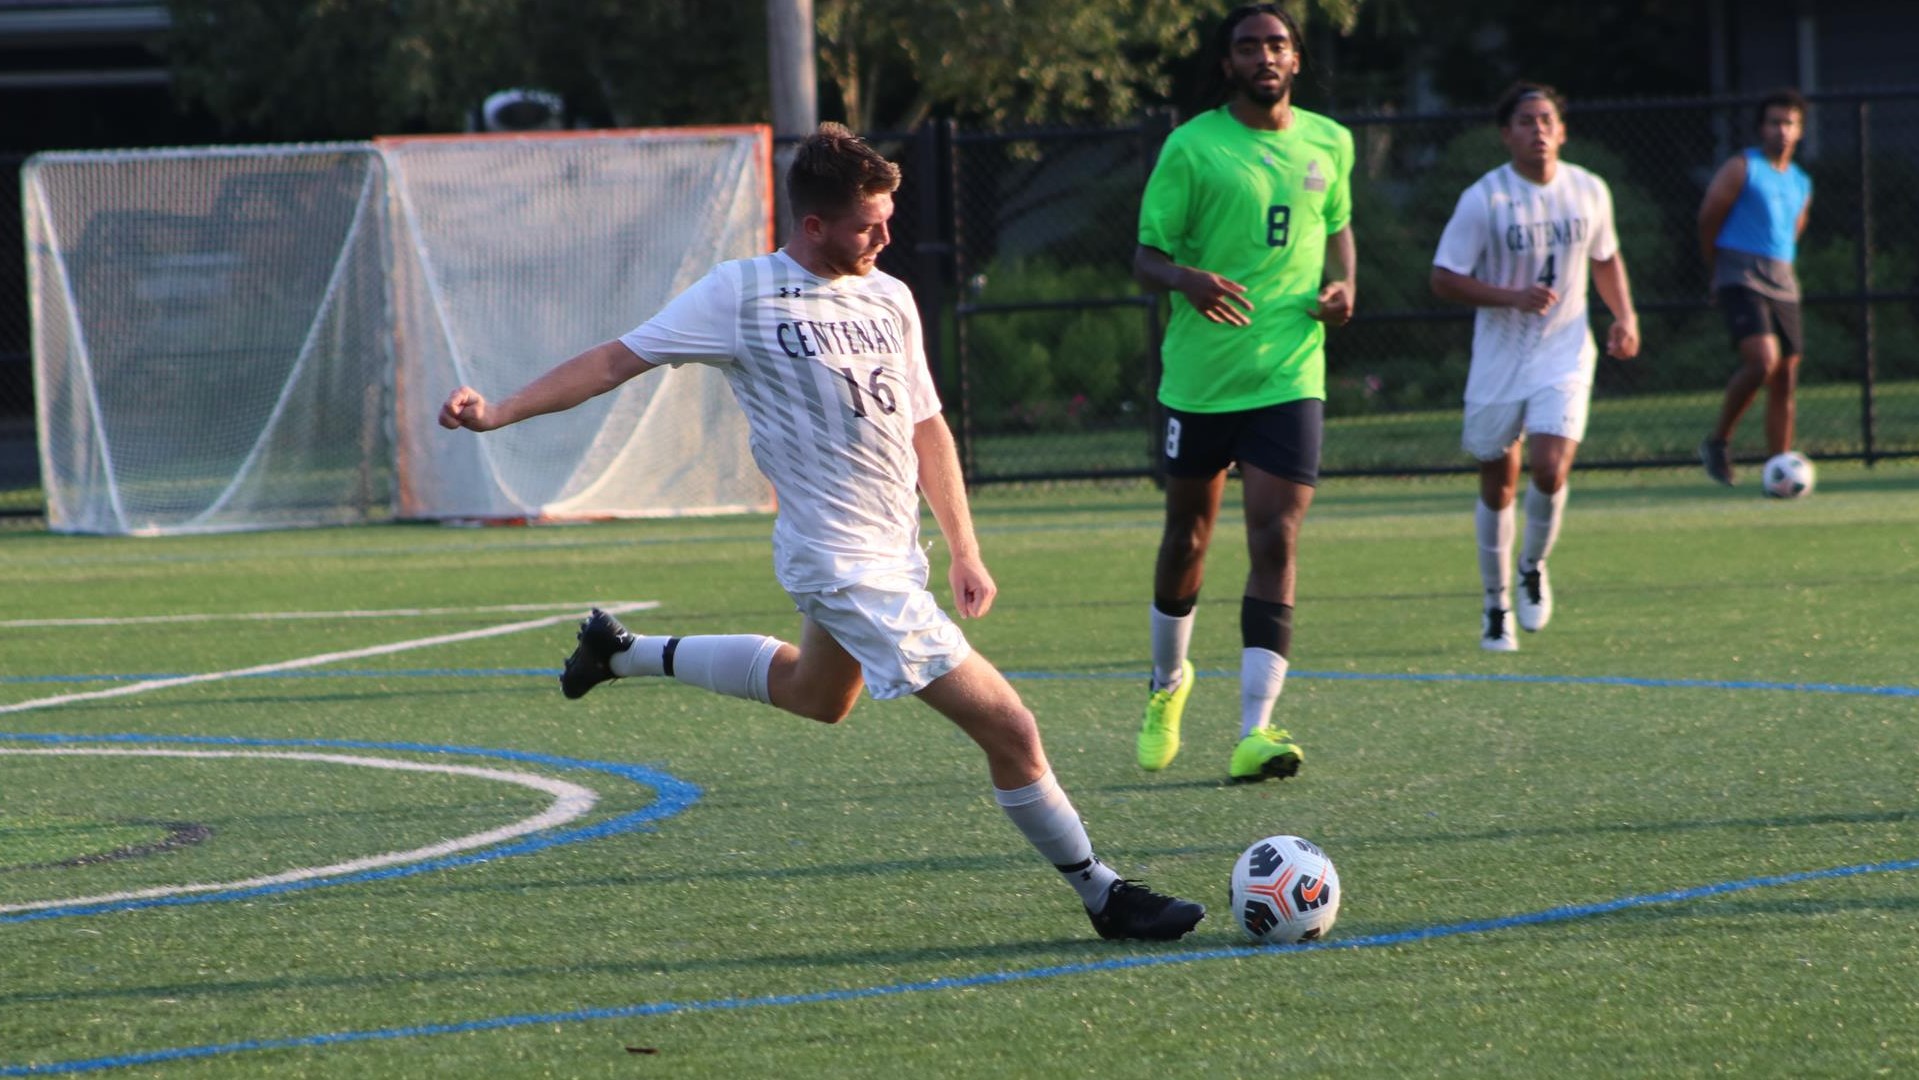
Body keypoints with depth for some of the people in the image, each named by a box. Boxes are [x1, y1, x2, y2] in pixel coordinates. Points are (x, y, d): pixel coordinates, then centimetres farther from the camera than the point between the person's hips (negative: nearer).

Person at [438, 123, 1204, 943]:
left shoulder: (888, 298, 5)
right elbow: (618, 360, -8)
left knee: (816, 693, 35)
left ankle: (624, 653, 47)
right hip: (847, 565, -8)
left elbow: (925, 426, 14)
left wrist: (964, 551, 11)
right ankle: (1103, 897, 2)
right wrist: (497, 413, -13)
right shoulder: (744, 293, -12)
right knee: (1010, 732, -11)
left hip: (895, 554, 8)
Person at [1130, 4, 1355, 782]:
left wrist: (1341, 283, 3)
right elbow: (1146, 258, -5)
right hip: (1200, 374, -1)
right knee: (1187, 535, 12)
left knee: (1276, 540, -12)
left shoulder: (1328, 144, 6)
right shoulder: (1191, 147, -5)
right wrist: (1186, 280, -27)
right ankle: (1167, 683, 39)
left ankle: (1255, 733, -17)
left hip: (1290, 374, 1)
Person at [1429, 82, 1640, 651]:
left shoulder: (1589, 192, 2)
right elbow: (1444, 279, -10)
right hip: (1499, 359, -1)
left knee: (1550, 469, -17)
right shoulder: (1483, 199, -11)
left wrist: (1624, 317, 6)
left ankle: (1533, 568, 12)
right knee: (1497, 482, 6)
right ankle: (1496, 603, 24)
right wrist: (1514, 297, -22)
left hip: (1564, 354, 1)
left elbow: (1606, 258, 20)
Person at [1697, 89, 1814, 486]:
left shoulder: (1801, 184, 18)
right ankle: (1718, 442, -7)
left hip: (1783, 284, 7)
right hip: (1742, 279, -7)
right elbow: (1709, 218, 1)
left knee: (1785, 379, 2)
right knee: (1763, 360, -24)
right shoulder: (1742, 168, -1)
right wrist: (1718, 269, 10)